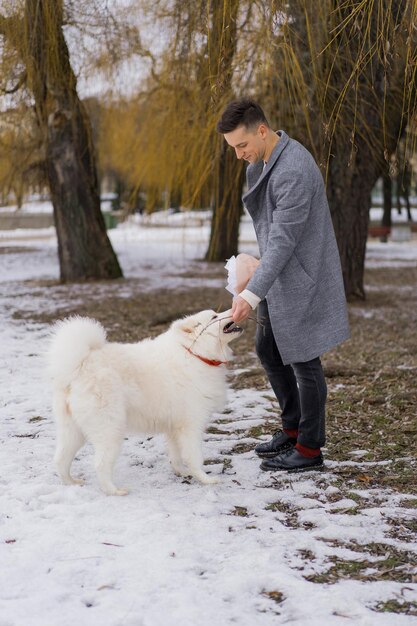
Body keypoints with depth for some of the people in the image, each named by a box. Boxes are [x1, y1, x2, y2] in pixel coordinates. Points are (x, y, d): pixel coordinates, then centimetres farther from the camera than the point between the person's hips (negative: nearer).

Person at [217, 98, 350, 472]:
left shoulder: (294, 171, -25)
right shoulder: (263, 160, 6)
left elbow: (283, 240, -28)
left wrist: (251, 294, -30)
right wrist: (255, 288, 17)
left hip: (300, 279, -10)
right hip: (278, 275, 10)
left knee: (303, 360, 0)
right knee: (268, 350, 18)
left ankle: (310, 447, 14)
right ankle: (293, 428, 32)